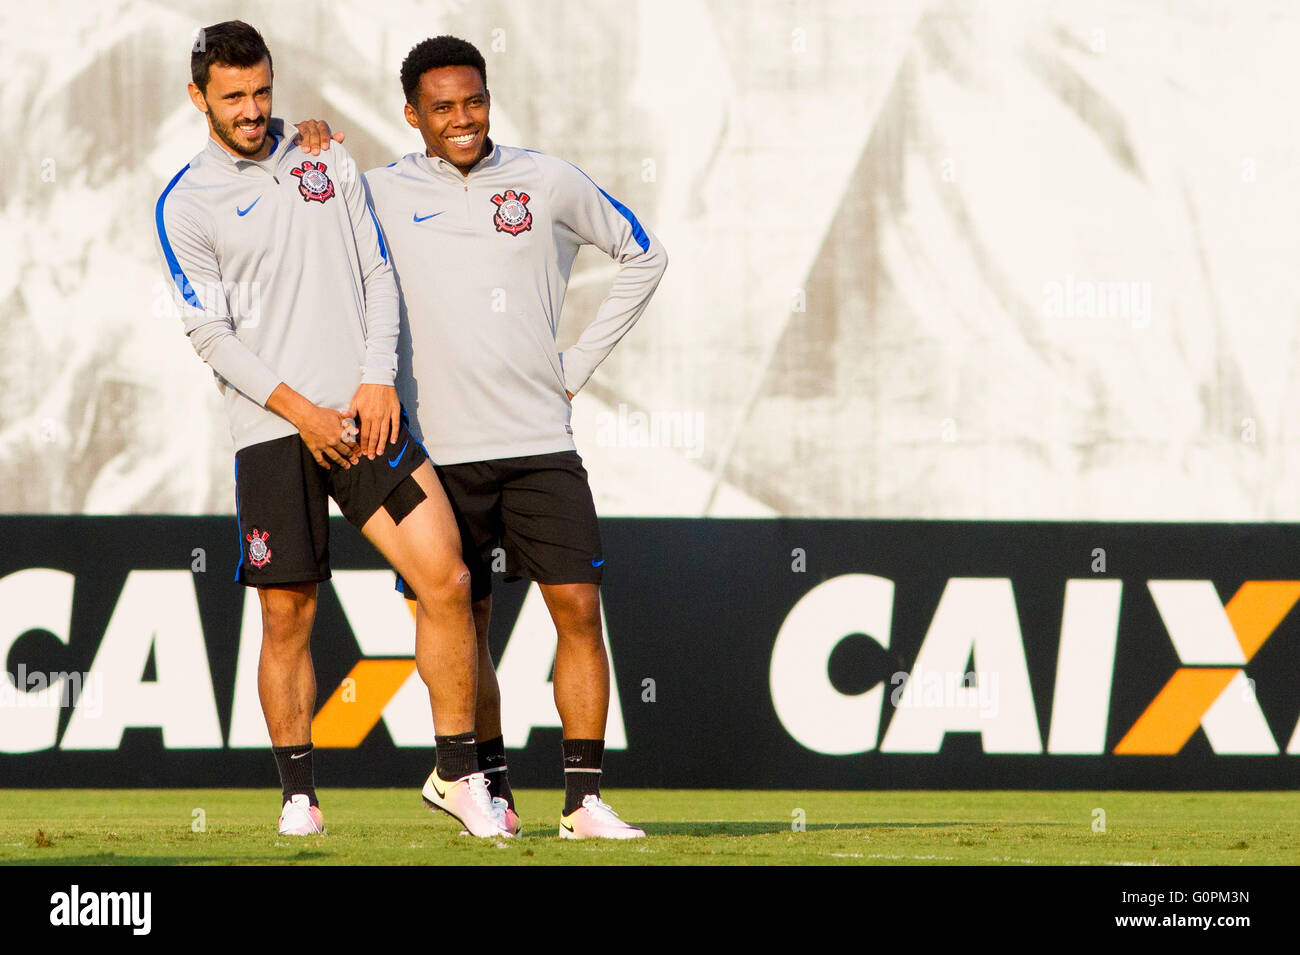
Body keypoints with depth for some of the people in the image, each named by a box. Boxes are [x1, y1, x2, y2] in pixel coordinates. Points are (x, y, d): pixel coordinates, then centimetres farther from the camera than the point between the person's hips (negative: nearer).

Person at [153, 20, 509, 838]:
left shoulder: (328, 160, 13)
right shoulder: (186, 204, 2)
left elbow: (379, 273, 12)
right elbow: (212, 334, -3)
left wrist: (379, 380, -2)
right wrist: (298, 411, -12)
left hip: (363, 412, 2)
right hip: (271, 432, -2)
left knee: (446, 579, -10)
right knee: (288, 616, -1)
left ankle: (460, 774, -2)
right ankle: (299, 793, 12)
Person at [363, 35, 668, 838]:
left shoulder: (549, 183, 5)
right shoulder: (383, 193, 3)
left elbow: (644, 256, 17)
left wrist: (579, 365, 10)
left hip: (541, 445, 0)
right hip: (438, 451, 0)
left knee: (579, 608, -10)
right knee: (463, 624, 5)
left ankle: (585, 800, -8)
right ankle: (492, 793, 19)